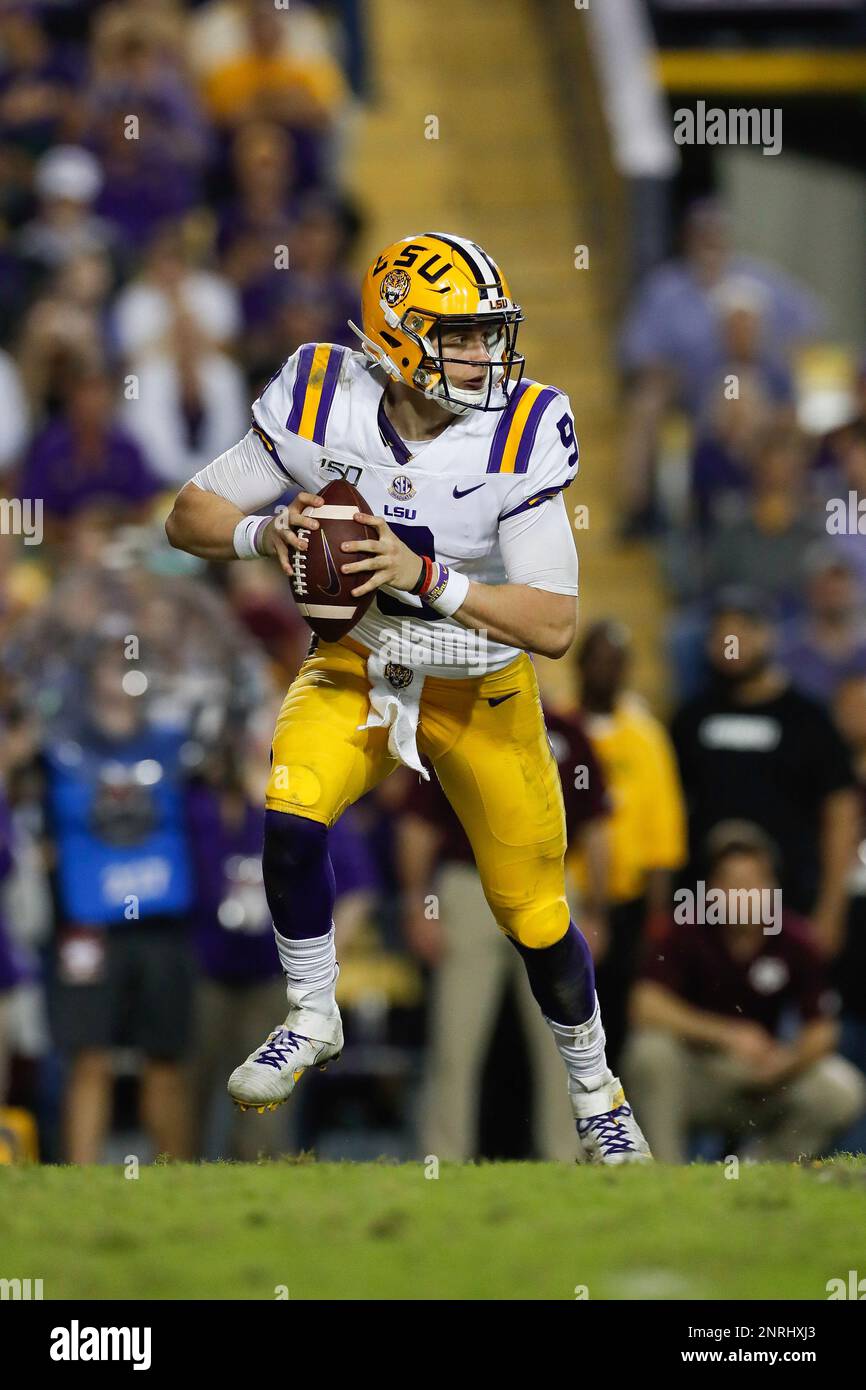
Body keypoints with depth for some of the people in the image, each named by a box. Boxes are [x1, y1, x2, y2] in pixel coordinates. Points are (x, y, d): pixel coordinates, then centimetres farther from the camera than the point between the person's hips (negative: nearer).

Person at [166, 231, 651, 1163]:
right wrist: (266, 534, -33)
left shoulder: (519, 435, -25)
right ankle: (312, 1020, -1)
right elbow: (191, 516, -11)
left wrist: (426, 577, -40)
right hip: (358, 668, 1)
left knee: (536, 914, 7)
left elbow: (556, 624, -28)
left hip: (482, 691, -1)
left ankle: (593, 1086, 34)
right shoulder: (325, 405, -21)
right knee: (293, 814, -26)